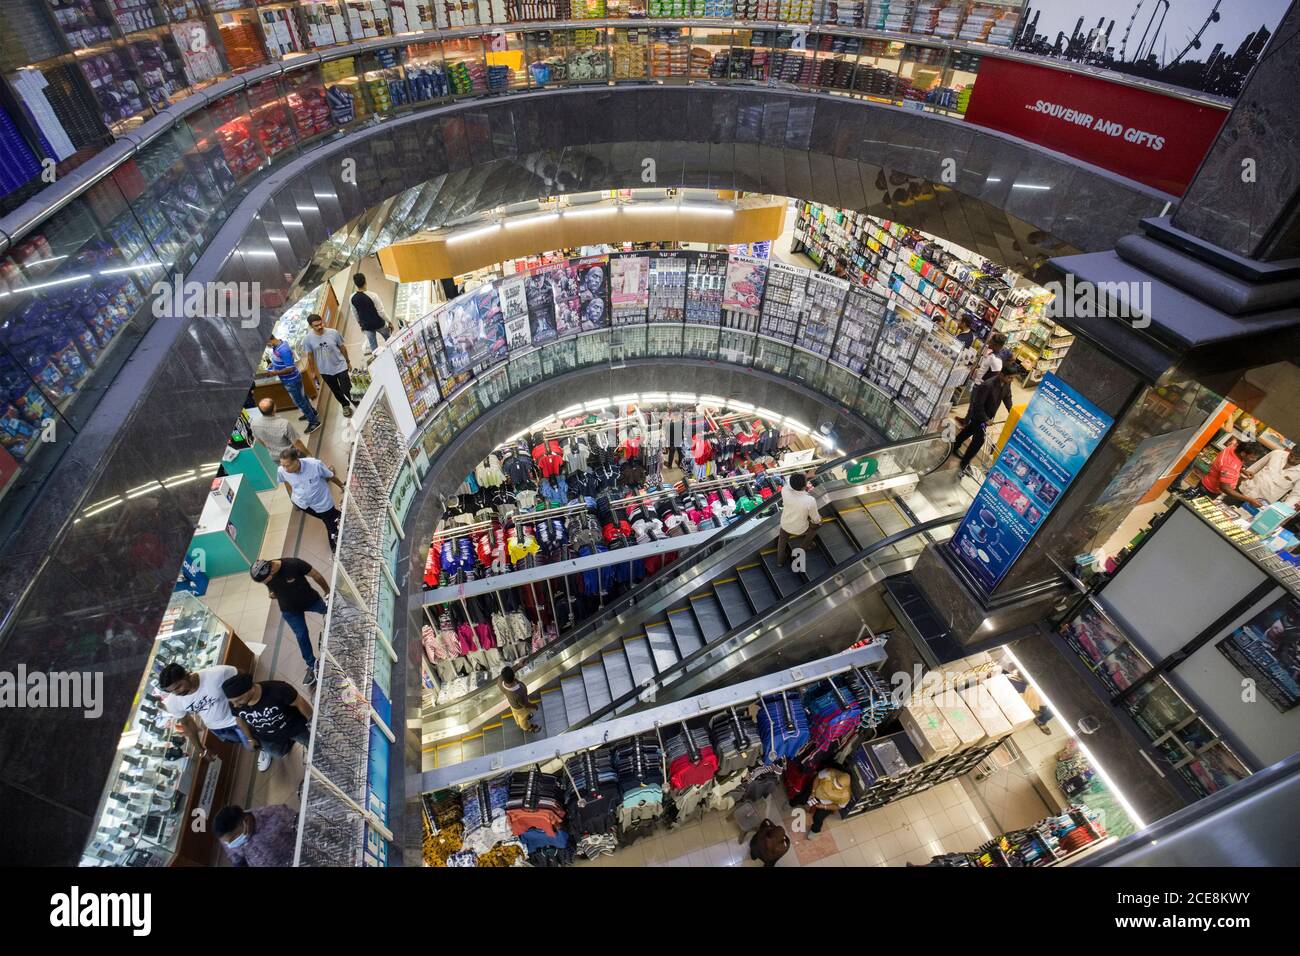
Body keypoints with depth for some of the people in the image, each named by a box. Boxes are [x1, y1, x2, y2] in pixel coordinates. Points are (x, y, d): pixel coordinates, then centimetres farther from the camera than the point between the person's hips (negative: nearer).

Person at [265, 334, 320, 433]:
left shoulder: (283, 350, -33)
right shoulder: (278, 344, -2)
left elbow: (290, 368, -30)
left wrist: (276, 373, -21)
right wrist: (273, 363, 3)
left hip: (292, 380, -9)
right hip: (289, 379, 9)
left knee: (299, 400, 3)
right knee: (301, 397, 25)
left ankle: (314, 421, 15)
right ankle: (311, 412, 44)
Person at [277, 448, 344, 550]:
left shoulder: (315, 464, -35)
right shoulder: (281, 471, -26)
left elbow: (331, 476, -15)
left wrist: (342, 486, 2)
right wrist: (292, 498, 13)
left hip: (322, 503, -2)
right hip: (301, 503, 2)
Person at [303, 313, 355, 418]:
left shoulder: (333, 332, -16)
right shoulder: (307, 339, -15)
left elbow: (342, 347, -2)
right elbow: (310, 356, -2)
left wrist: (348, 361, 7)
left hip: (340, 366, -2)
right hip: (325, 371, 2)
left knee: (346, 390, -1)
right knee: (336, 391, 20)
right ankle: (346, 406, 44)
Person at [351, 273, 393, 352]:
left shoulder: (352, 298, -10)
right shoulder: (372, 295, -26)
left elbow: (355, 314, 3)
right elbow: (381, 312, -20)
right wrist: (389, 322, -6)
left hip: (366, 326, 4)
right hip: (379, 324, -3)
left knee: (373, 346, 16)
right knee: (389, 339, 23)